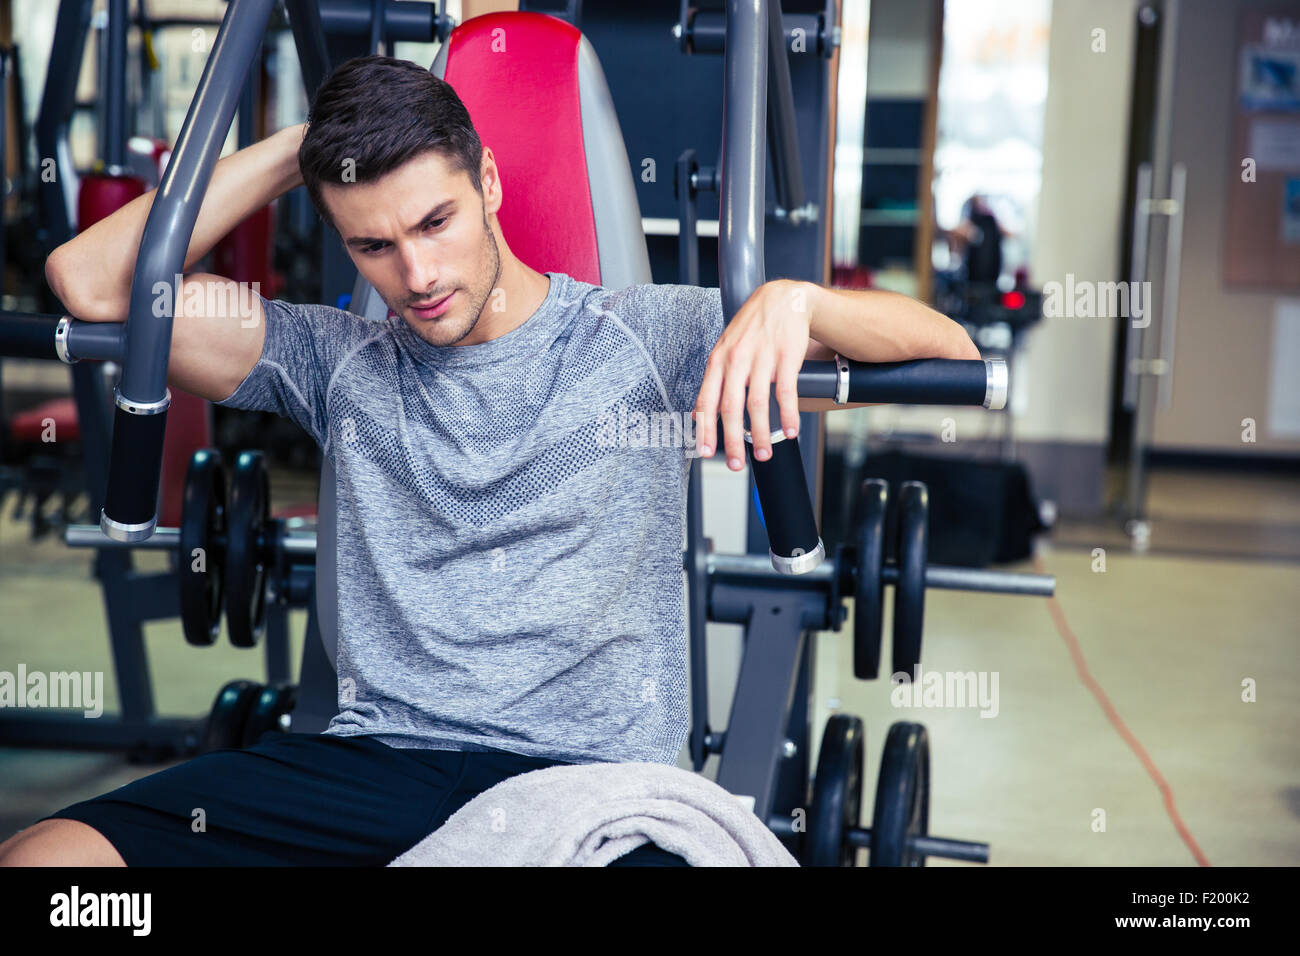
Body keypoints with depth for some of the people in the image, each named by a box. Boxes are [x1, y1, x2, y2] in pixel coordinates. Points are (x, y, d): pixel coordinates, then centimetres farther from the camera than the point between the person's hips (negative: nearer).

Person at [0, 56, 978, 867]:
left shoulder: (644, 339, 6)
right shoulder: (342, 362, 14)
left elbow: (945, 347, 5)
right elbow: (93, 282, 8)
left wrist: (791, 299, -16)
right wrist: (294, 149, 7)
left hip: (593, 776, -2)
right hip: (373, 756, 2)